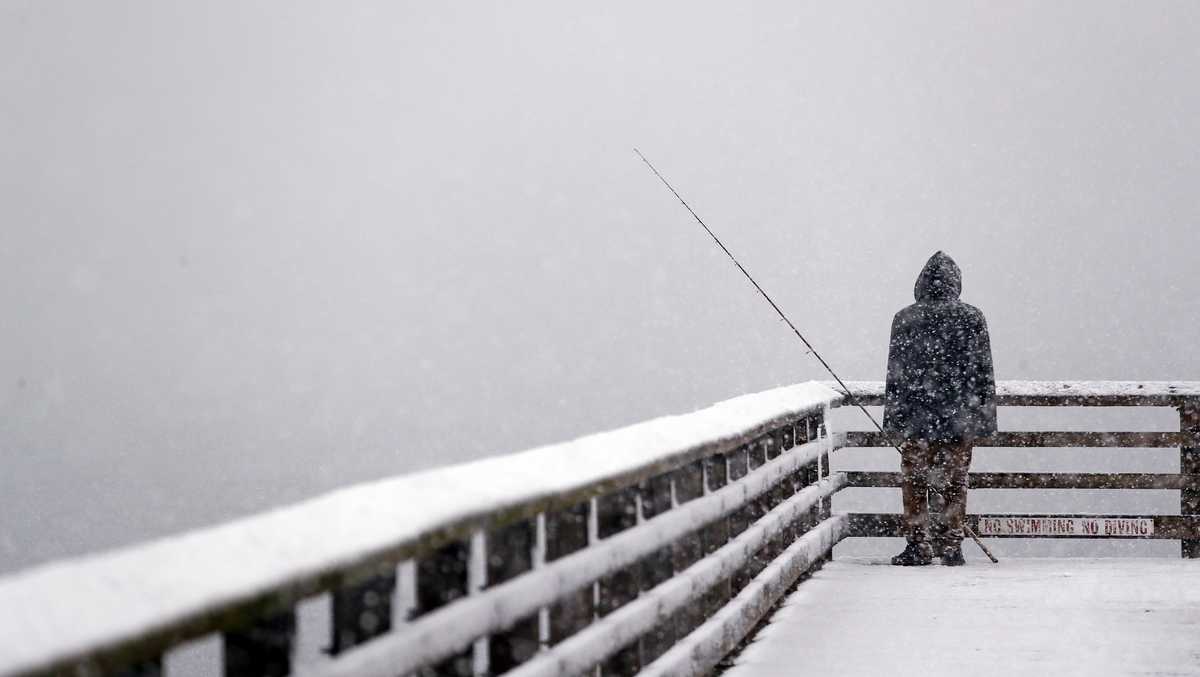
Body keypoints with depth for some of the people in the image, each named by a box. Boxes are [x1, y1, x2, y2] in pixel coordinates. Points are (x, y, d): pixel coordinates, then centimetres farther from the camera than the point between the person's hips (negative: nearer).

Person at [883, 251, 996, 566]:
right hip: (960, 421, 1)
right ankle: (951, 545, 10)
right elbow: (984, 373, 2)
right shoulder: (972, 318, 0)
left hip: (917, 420, -1)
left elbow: (895, 375, -1)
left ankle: (918, 543, 3)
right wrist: (986, 417, 9)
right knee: (954, 482, 9)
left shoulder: (905, 319, -3)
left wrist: (892, 420, 5)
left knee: (914, 481, 7)